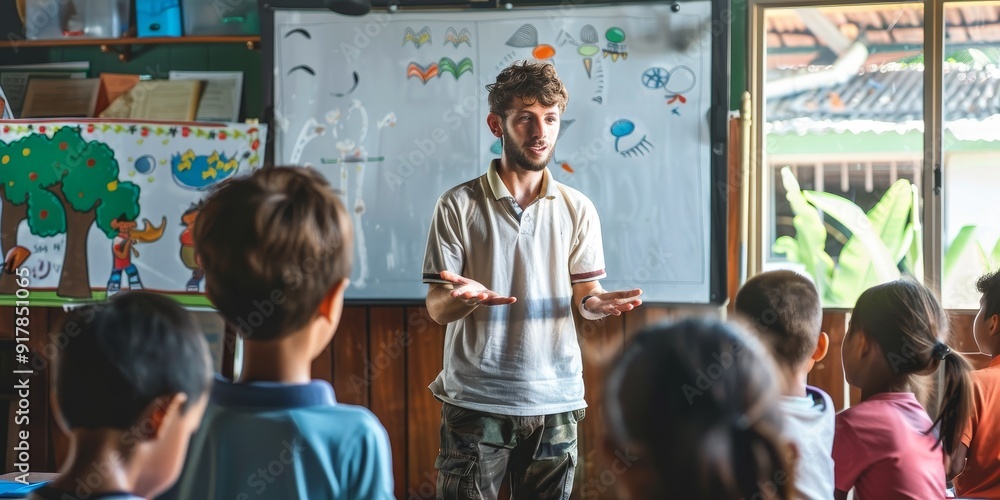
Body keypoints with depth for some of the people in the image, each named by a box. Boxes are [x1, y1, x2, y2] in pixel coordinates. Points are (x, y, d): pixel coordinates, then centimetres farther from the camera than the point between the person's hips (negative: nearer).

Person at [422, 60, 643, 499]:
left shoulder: (577, 209, 5)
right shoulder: (458, 205, -2)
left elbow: (584, 292, 6)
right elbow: (436, 308, -3)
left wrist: (594, 302, -18)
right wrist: (463, 298, -26)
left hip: (555, 399, 2)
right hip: (476, 400, -2)